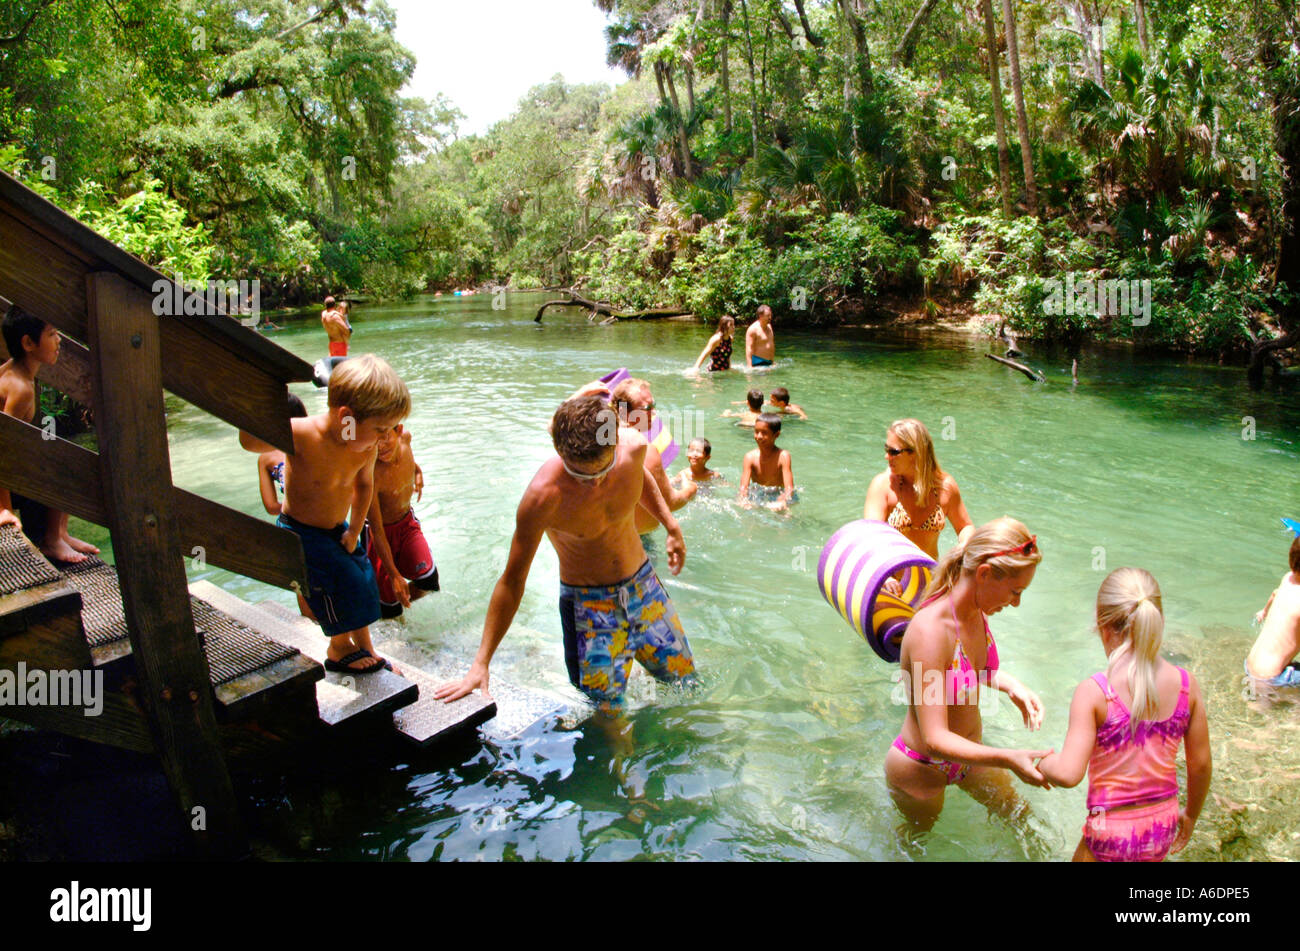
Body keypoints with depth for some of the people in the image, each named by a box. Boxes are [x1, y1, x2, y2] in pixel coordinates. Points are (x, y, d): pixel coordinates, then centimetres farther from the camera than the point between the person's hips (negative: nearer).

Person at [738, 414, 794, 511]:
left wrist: (781, 501, -48)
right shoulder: (750, 457, -10)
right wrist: (744, 500, -41)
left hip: (779, 496, -2)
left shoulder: (783, 456, -18)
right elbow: (744, 487, -16)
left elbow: (789, 488, -25)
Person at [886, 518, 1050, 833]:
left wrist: (1012, 686, -6)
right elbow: (935, 740, -37)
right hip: (920, 770, -8)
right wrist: (1008, 759, -45)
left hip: (966, 754, 8)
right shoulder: (929, 630, -38)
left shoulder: (976, 611, -11)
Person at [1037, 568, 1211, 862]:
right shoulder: (1186, 684, -7)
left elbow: (1069, 774, -25)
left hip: (1112, 833, -5)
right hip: (1163, 830, 5)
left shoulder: (1094, 692, -21)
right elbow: (1200, 764, 4)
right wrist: (1190, 815, 21)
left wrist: (1043, 763, -3)